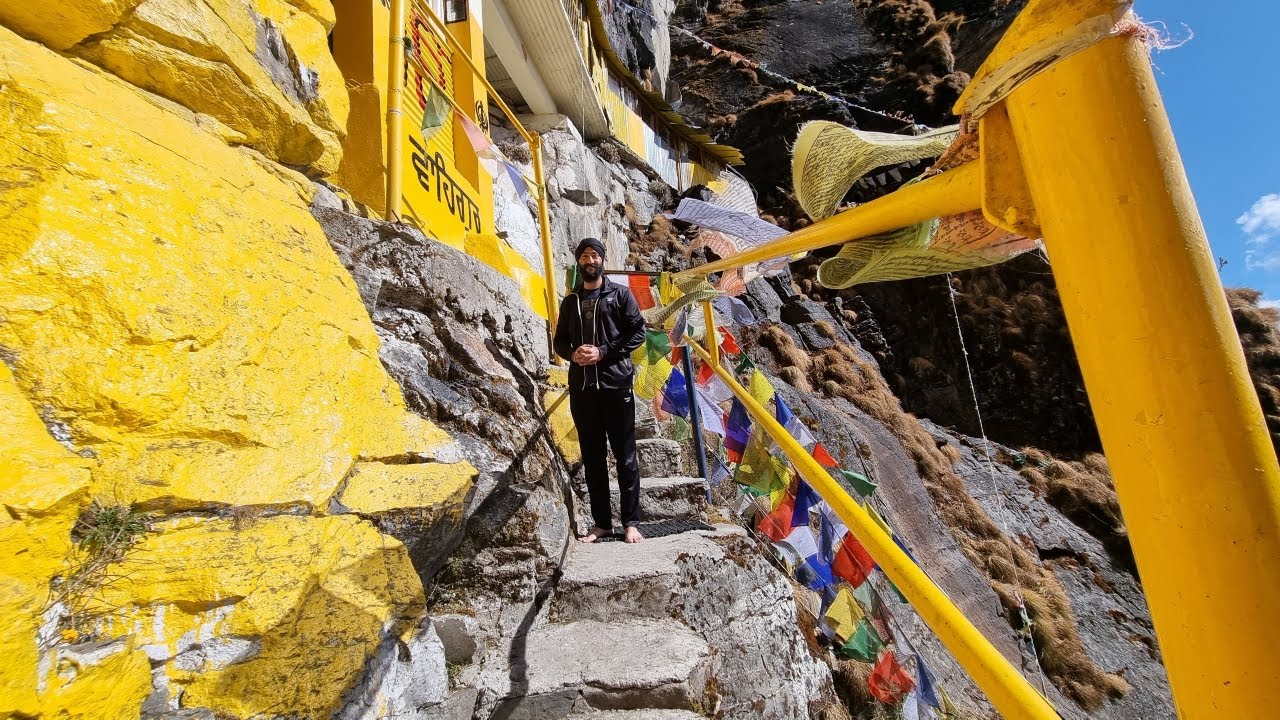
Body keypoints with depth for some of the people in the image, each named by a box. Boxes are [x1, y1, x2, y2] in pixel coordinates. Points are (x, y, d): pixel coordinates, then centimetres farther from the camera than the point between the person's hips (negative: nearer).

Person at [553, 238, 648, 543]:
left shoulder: (620, 294, 6)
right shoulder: (570, 301, 17)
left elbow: (638, 331, -2)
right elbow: (559, 340, 18)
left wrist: (603, 352, -12)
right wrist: (573, 353, -5)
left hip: (615, 384, -4)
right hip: (581, 388, 4)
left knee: (625, 456, 0)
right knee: (592, 457, 8)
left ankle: (631, 522, 7)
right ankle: (602, 523, 17)